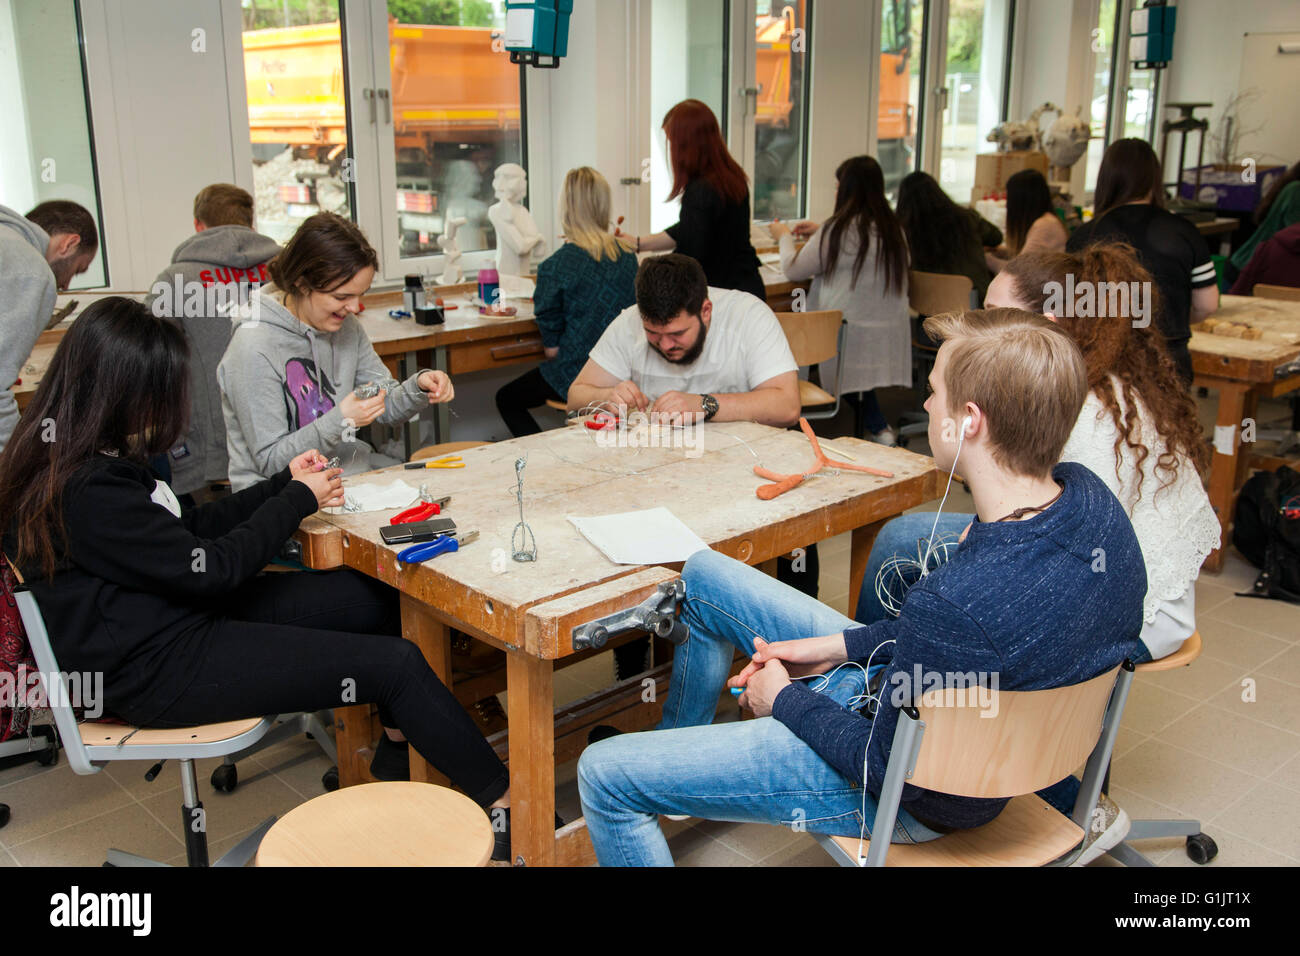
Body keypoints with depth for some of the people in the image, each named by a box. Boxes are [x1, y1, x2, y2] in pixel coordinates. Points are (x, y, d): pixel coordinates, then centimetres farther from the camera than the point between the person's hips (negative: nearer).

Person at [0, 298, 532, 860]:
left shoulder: (62, 454, 4)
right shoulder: (86, 491, -28)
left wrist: (284, 485, 6)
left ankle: (396, 757, 26)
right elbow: (210, 568, -20)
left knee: (379, 600, 7)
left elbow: (183, 530, 10)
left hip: (180, 615, 10)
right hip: (153, 671, -10)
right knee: (395, 664, -12)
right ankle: (503, 804, 4)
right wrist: (297, 500, -7)